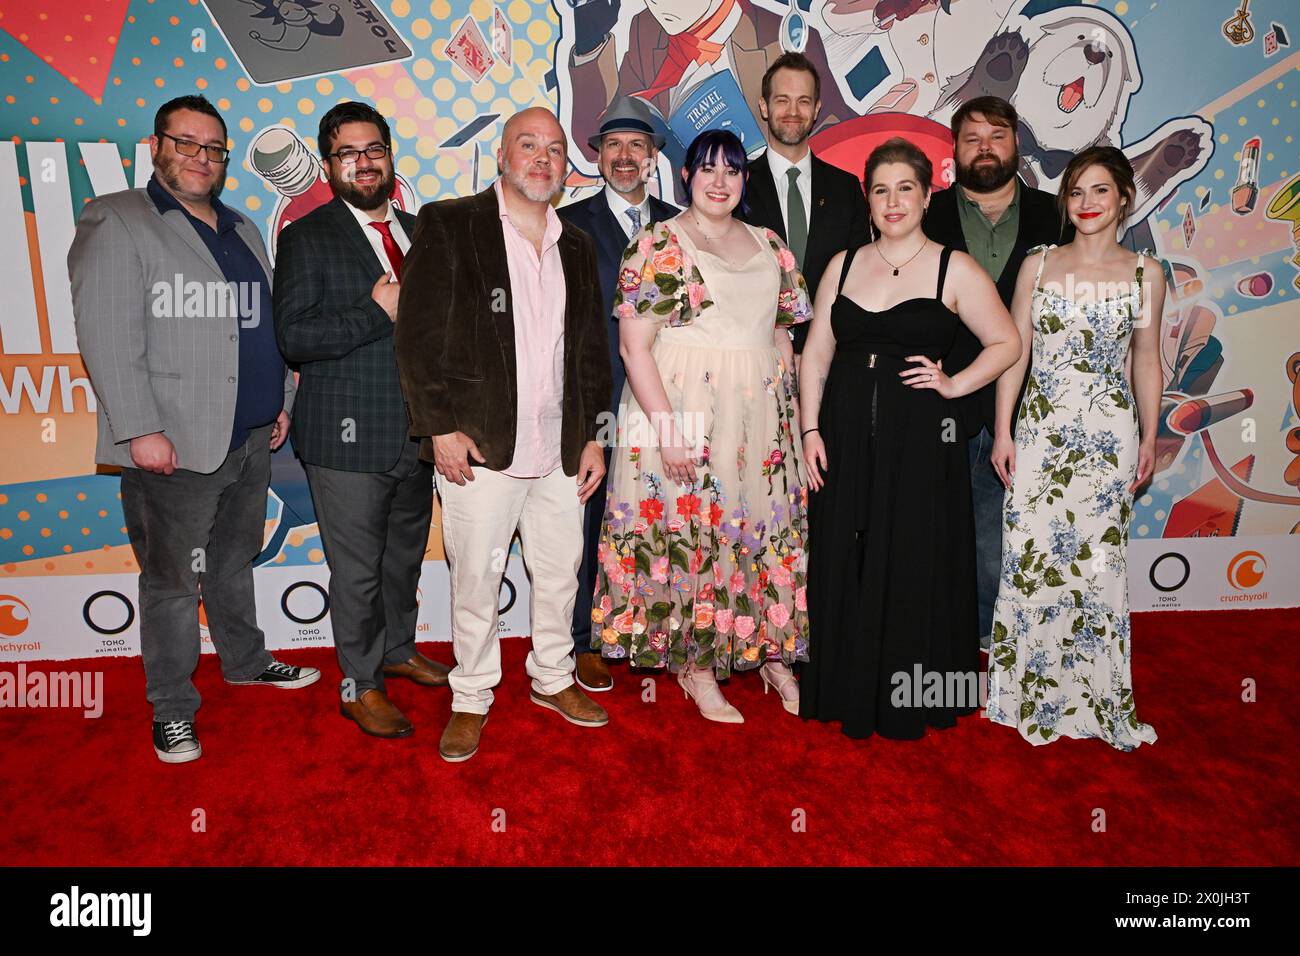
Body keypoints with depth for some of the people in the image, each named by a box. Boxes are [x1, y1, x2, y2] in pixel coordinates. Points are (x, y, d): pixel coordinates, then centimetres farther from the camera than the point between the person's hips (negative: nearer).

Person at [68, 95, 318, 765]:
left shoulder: (243, 232, 18)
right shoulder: (116, 223, -4)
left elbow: (268, 326, 24)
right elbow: (106, 337, -13)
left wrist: (282, 400, 16)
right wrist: (141, 430, -18)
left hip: (252, 438, 6)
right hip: (176, 447, -6)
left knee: (234, 564, 20)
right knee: (172, 580, 2)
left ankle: (245, 660, 37)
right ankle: (171, 707, 16)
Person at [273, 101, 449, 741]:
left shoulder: (418, 232, 13)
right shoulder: (307, 238, -5)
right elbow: (294, 336, -16)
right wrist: (376, 313, -21)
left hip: (415, 433, 6)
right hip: (348, 437, -6)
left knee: (406, 553, 20)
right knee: (357, 568, 3)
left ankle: (398, 649, 40)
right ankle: (360, 687, 20)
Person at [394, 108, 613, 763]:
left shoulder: (577, 248, 14)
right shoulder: (449, 226, -2)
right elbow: (419, 334, -7)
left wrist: (593, 435, 10)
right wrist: (440, 426, -12)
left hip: (561, 451, 5)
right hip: (478, 445, -5)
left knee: (561, 572, 14)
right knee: (474, 578, 5)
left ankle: (553, 678, 35)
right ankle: (471, 698, 24)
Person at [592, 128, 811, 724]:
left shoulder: (770, 247, 12)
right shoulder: (657, 245, -5)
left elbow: (782, 334, 16)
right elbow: (635, 345, -11)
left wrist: (791, 412, 7)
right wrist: (667, 428, -18)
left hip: (762, 413, 5)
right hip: (684, 411, -5)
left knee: (766, 523, 9)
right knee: (689, 527, 0)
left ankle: (769, 652, 25)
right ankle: (694, 663, 17)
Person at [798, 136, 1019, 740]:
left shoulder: (955, 270, 1)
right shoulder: (843, 265, 10)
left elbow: (1006, 344, 5)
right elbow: (816, 354, 9)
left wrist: (954, 385, -7)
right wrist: (811, 430, 1)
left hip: (921, 439, -3)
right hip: (846, 436, 3)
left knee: (912, 567, 3)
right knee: (844, 566, 8)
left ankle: (909, 702, 20)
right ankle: (848, 694, 23)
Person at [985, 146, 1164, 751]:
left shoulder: (1145, 273, 4)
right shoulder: (1037, 265, 4)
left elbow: (1146, 360, 9)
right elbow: (1014, 351, 3)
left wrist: (1149, 437, 9)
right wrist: (1003, 432, 0)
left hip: (1109, 432, 0)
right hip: (1041, 428, 1)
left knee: (1098, 557, 3)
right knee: (1030, 554, 1)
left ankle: (1095, 696, 19)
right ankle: (1030, 691, 17)